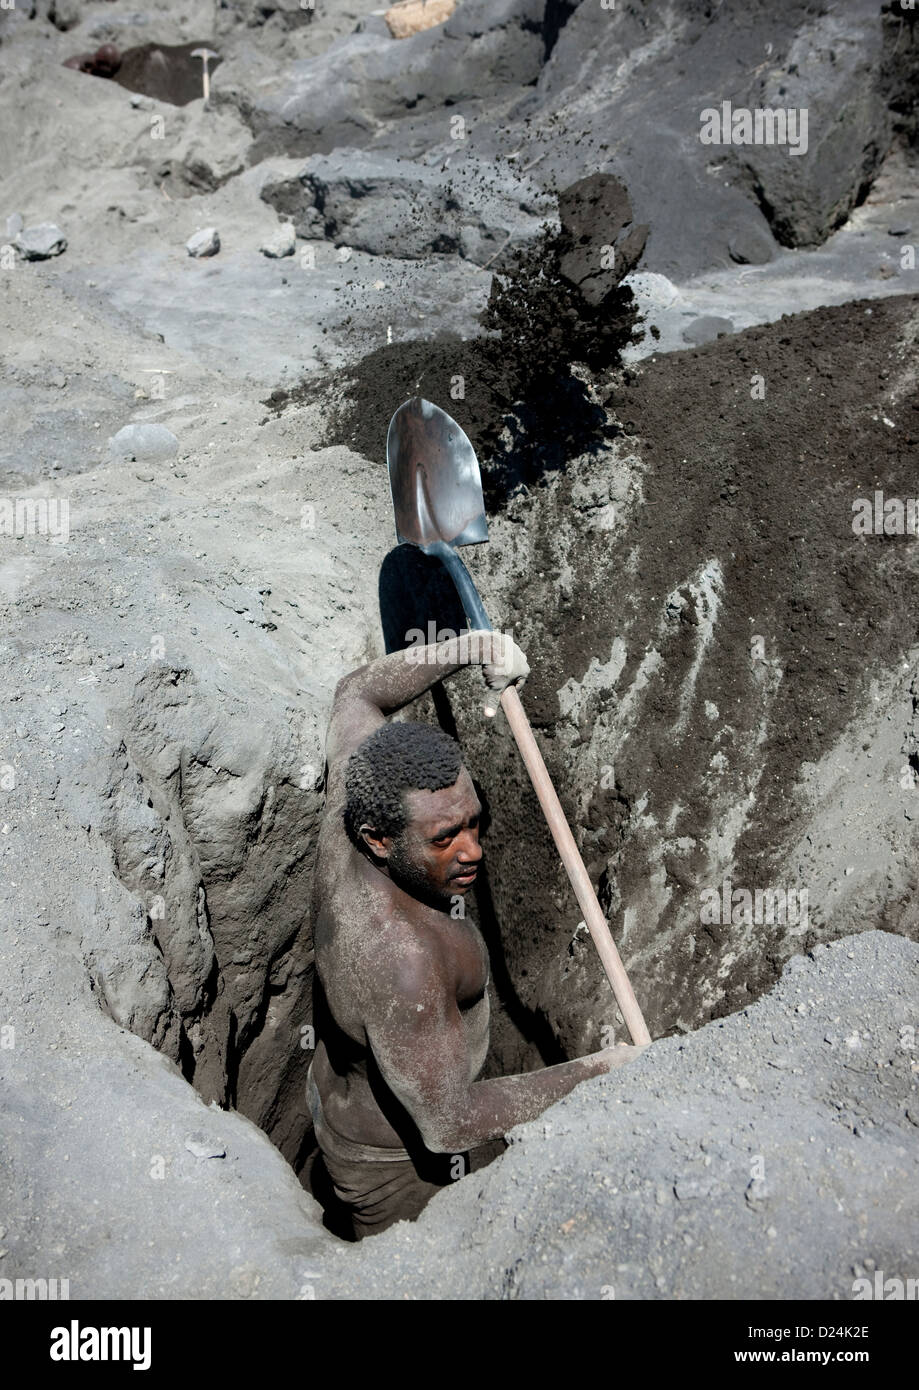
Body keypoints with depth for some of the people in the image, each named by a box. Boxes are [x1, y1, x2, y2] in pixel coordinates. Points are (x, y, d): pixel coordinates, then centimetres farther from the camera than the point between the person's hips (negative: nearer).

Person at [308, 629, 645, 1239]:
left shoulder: (353, 811, -21)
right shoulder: (400, 958, -43)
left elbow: (358, 694, -1)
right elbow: (448, 1121, -35)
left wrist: (470, 647, -8)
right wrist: (594, 1071, -28)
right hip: (400, 1158, -8)